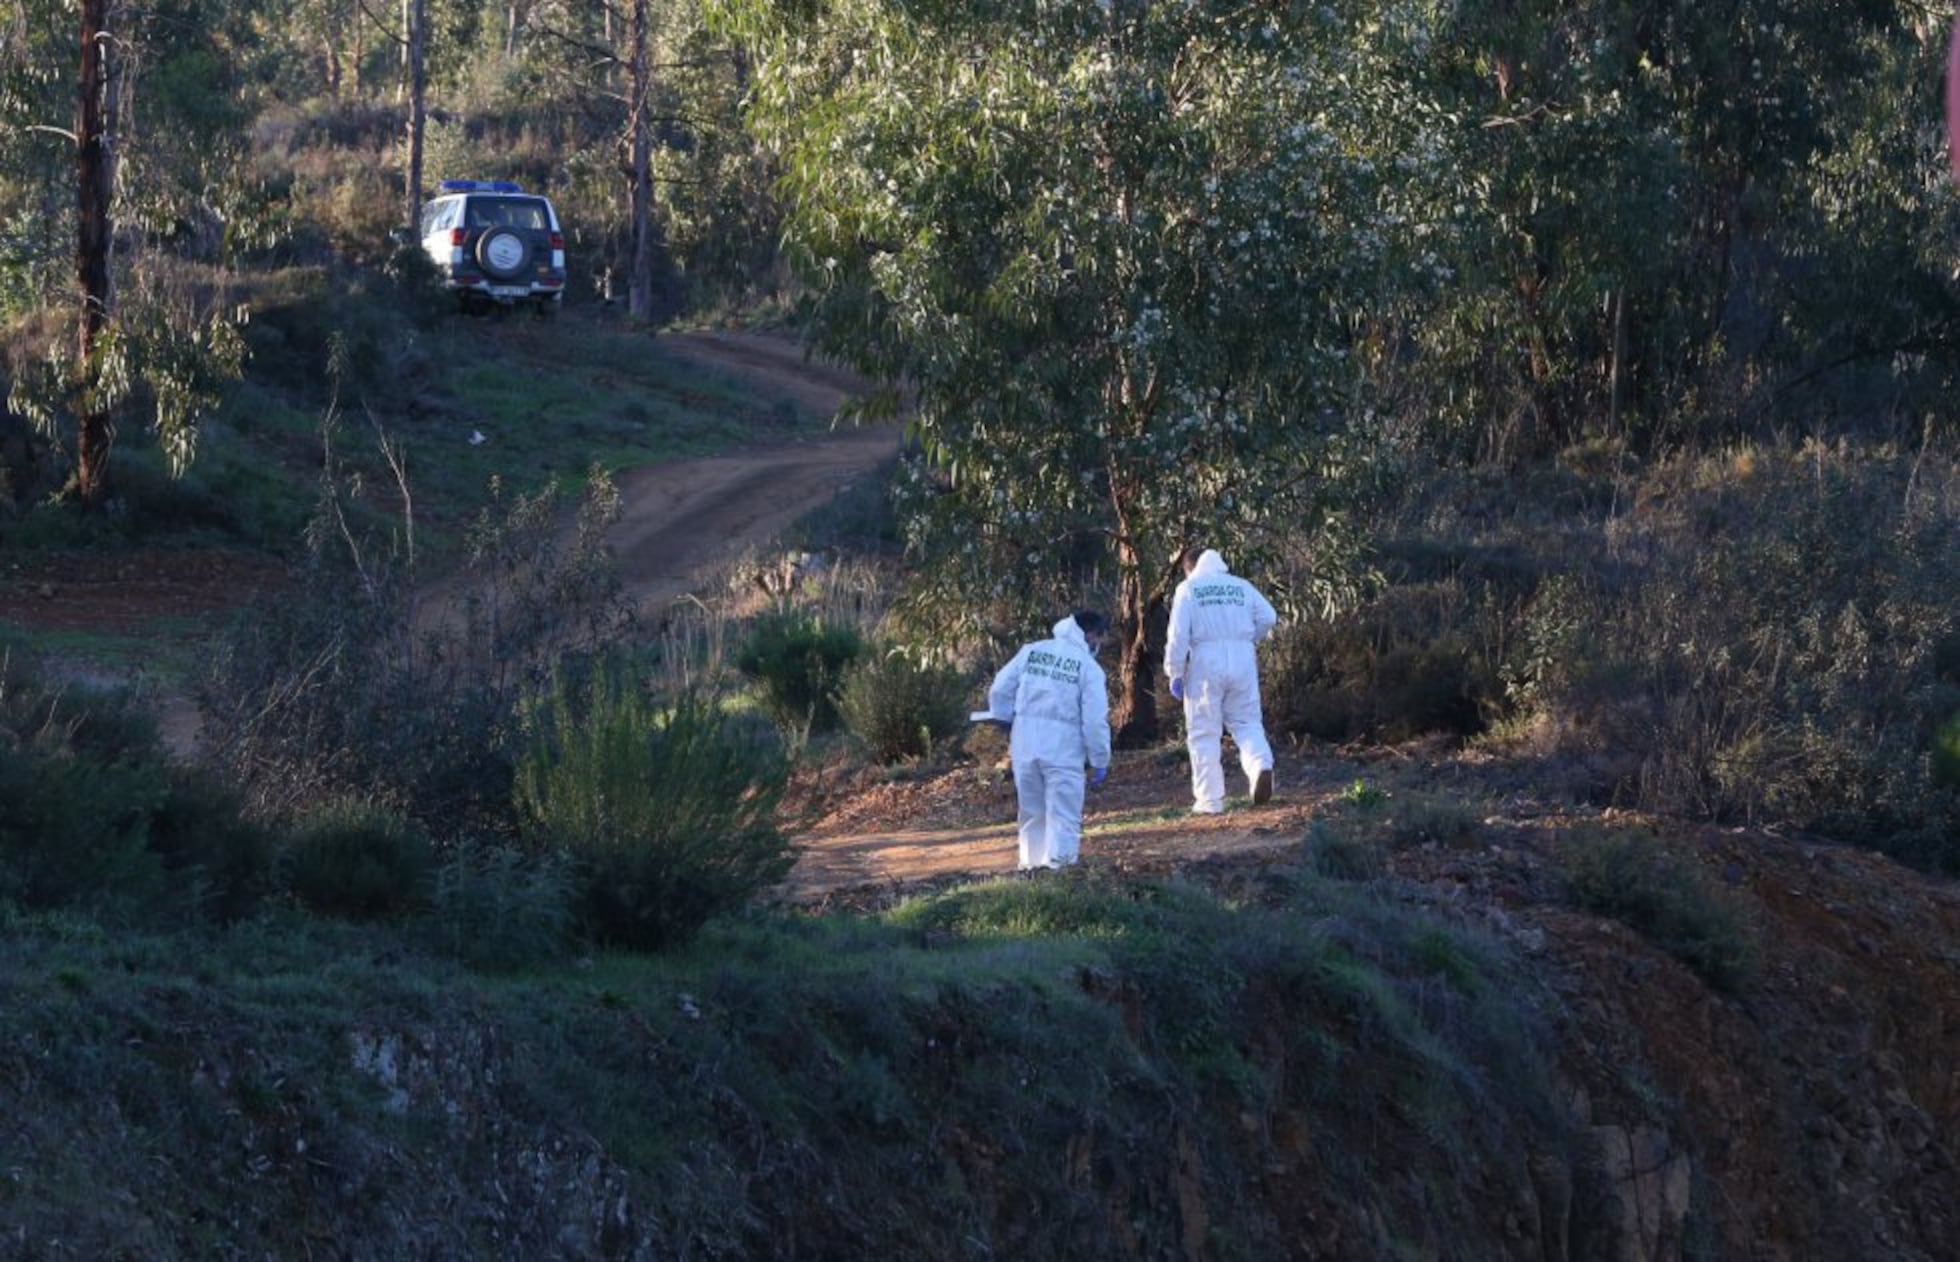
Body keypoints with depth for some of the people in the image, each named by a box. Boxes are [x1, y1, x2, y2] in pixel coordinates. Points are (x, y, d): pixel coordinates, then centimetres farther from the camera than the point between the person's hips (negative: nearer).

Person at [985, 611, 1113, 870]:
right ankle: (1059, 862, -7)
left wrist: (1006, 721, 21)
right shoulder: (1089, 667, -4)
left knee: (1032, 811, 17)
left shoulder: (1031, 651, 7)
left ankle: (1031, 862, 22)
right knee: (1063, 814, 0)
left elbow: (999, 690, 6)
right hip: (1062, 749, -4)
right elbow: (1095, 720, -7)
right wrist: (1100, 761, 2)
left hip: (1025, 744, 4)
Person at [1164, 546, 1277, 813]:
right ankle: (1261, 764, -20)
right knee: (1246, 723, 10)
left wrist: (1174, 673, 2)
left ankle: (1210, 799, 2)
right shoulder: (1241, 586, 12)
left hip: (1206, 663, -3)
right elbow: (1268, 617, 3)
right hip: (1243, 660, 3)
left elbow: (1178, 635, -5)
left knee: (1203, 733, 4)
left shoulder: (1188, 589, 3)